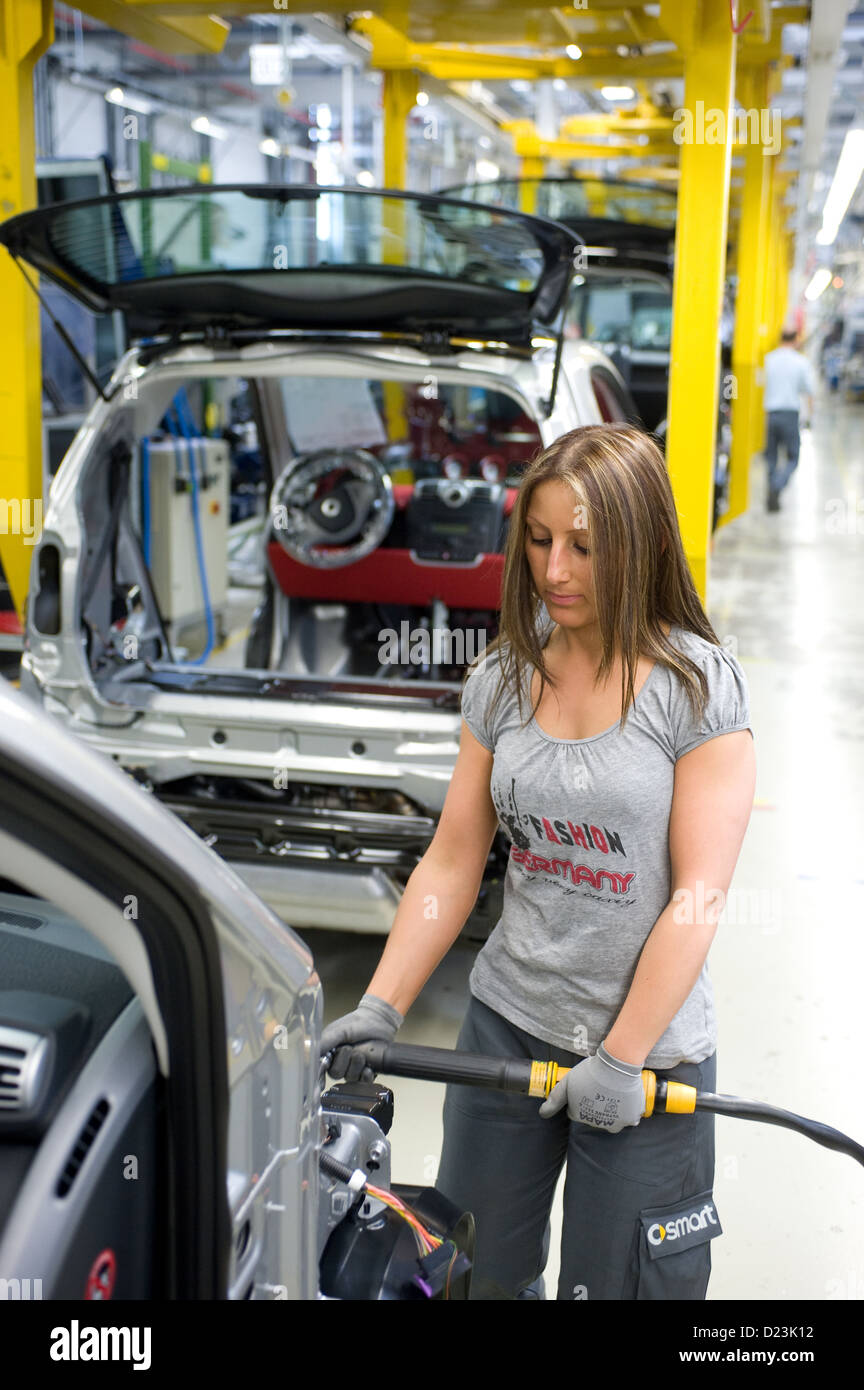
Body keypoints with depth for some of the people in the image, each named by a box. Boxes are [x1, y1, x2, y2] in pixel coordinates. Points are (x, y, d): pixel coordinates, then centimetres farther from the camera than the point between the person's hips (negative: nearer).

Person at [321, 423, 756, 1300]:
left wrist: (622, 1061, -15)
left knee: (614, 1281, 9)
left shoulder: (698, 686, -12)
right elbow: (451, 864, 3)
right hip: (507, 1022, 4)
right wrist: (379, 1008, -4)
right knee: (473, 1271, 15)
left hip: (649, 1046, -4)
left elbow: (697, 896, -14)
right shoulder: (502, 683, 1)